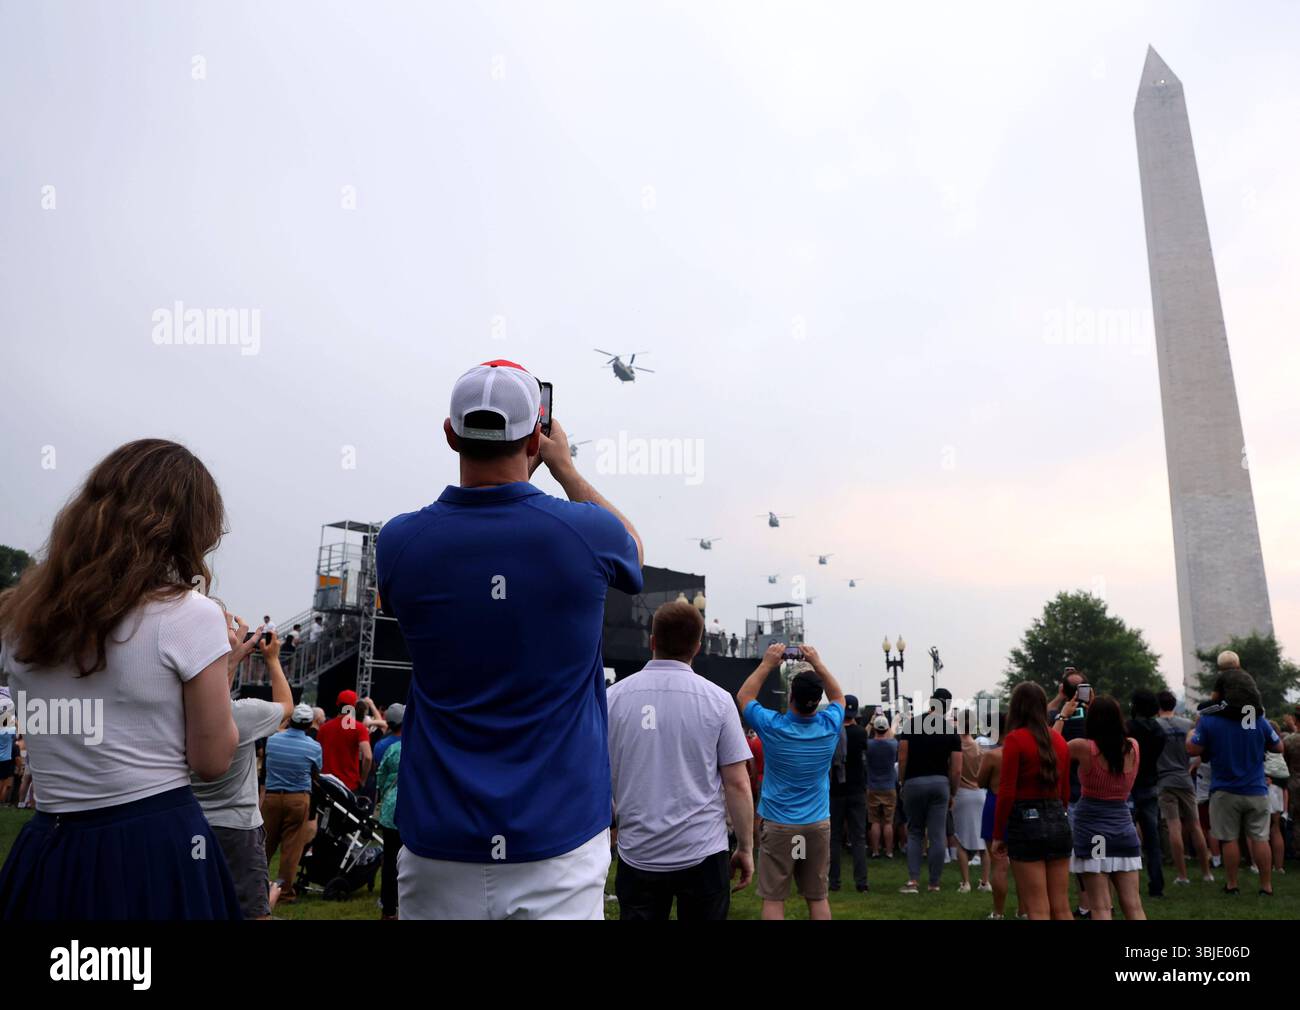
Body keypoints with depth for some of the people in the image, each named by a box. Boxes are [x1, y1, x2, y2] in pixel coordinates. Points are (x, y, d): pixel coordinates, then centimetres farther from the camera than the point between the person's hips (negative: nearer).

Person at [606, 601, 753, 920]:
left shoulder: (613, 697, -3)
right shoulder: (717, 699, -7)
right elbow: (737, 783, -6)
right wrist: (745, 848, 5)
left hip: (638, 855, 1)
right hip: (703, 854, -1)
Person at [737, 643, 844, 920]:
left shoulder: (773, 727, -14)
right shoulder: (829, 726, -8)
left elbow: (744, 696, 4)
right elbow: (838, 697, 15)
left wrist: (767, 664, 6)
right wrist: (817, 663, 10)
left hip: (780, 826, -3)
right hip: (818, 825, 3)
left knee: (774, 898, 2)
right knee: (818, 897, 11)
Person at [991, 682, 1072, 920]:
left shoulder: (1015, 739, -10)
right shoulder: (1059, 739, 7)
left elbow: (1006, 792, -12)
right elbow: (1065, 790, 13)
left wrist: (997, 835, -5)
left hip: (1026, 821, -6)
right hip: (1058, 822, 6)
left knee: (1038, 910, -1)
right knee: (1062, 908, 13)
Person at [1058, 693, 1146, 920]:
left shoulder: (1084, 747, -12)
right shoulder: (1133, 746, 0)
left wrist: (1063, 715, 14)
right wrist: (1103, 710, 29)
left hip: (1092, 831, -4)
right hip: (1124, 829, 4)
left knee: (1101, 908, -2)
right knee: (1133, 906, 8)